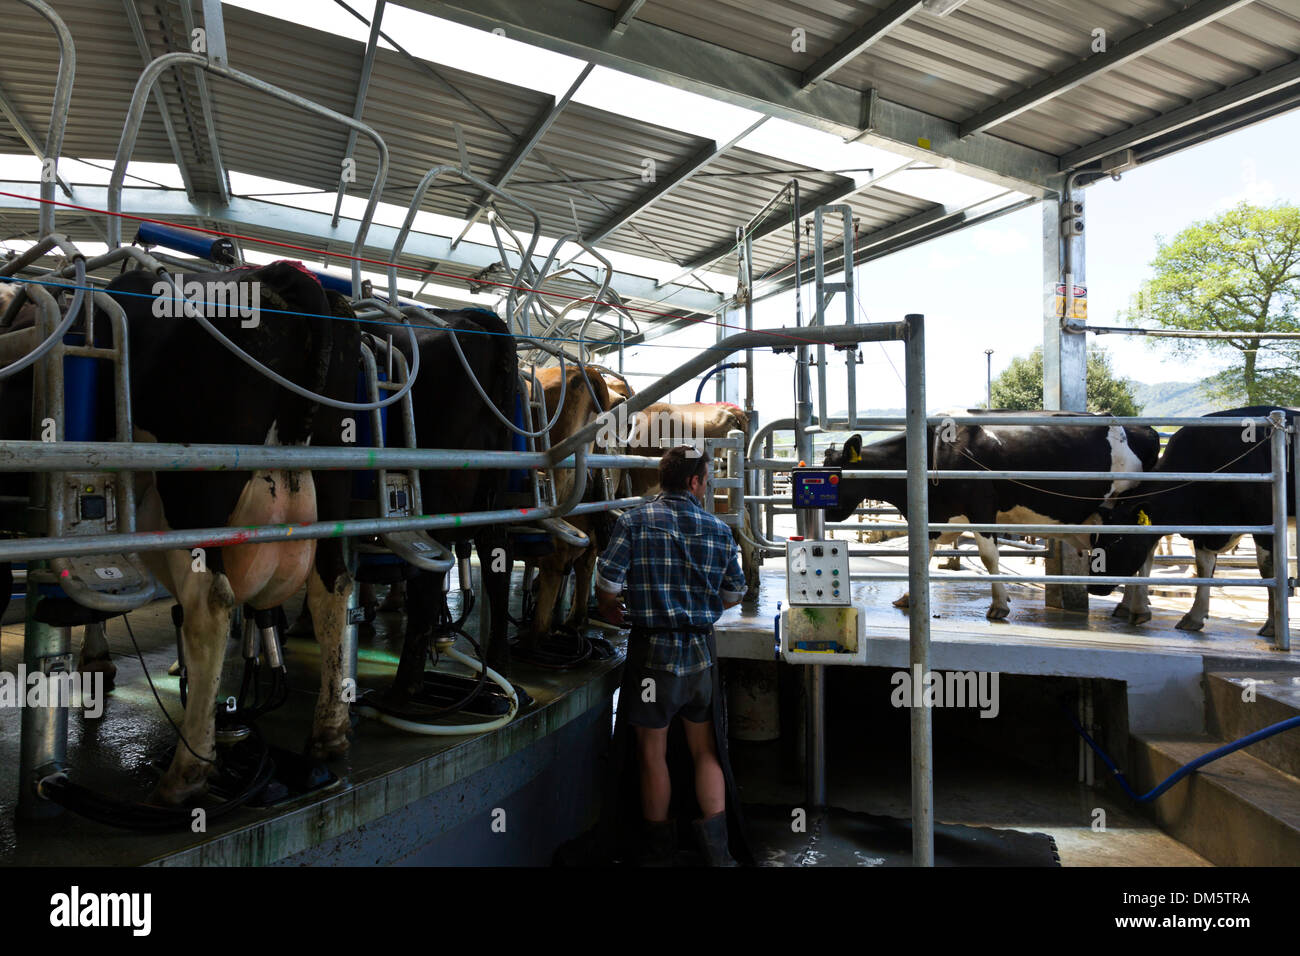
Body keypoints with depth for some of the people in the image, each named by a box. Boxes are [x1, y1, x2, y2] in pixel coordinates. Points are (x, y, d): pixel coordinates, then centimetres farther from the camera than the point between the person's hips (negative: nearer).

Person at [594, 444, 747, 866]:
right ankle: (716, 842, 16)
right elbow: (732, 597, 9)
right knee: (705, 749, 17)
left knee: (653, 753, 12)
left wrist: (612, 611, 12)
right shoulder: (719, 531, 1)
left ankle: (659, 847, 26)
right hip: (701, 651, 2)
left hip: (651, 650, -2)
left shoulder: (634, 522, -7)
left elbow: (607, 586, -9)